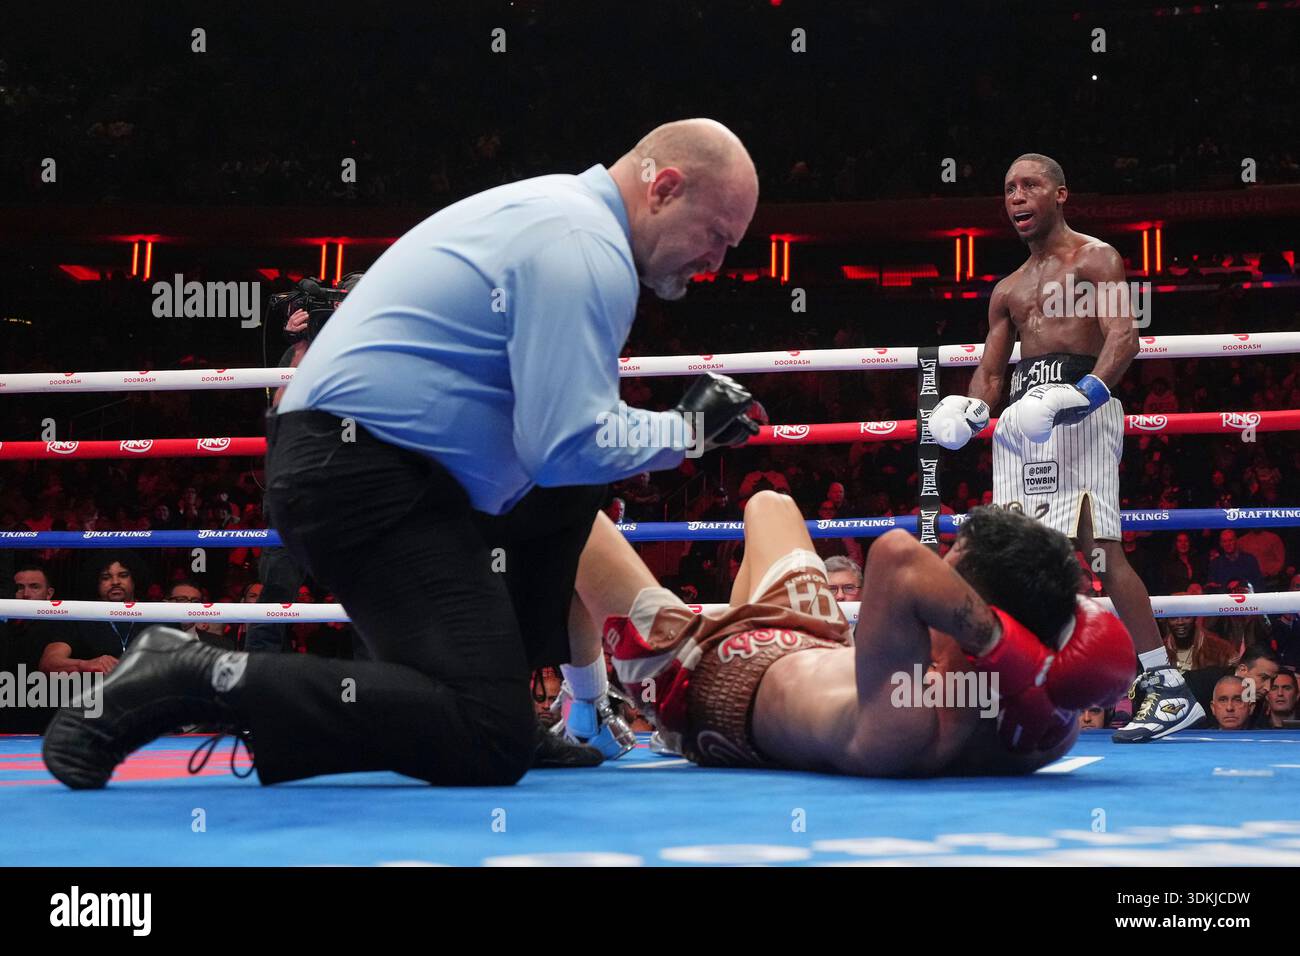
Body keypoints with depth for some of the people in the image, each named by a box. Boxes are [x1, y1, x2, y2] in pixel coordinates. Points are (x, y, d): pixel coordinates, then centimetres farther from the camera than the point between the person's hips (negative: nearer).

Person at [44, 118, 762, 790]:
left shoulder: (551, 212, 21)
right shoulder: (586, 250, -11)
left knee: (574, 492, 30)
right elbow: (569, 447, -19)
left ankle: (503, 707, 21)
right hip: (370, 480, -11)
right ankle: (192, 681, -18)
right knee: (488, 748, -19)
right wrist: (688, 429, -2)